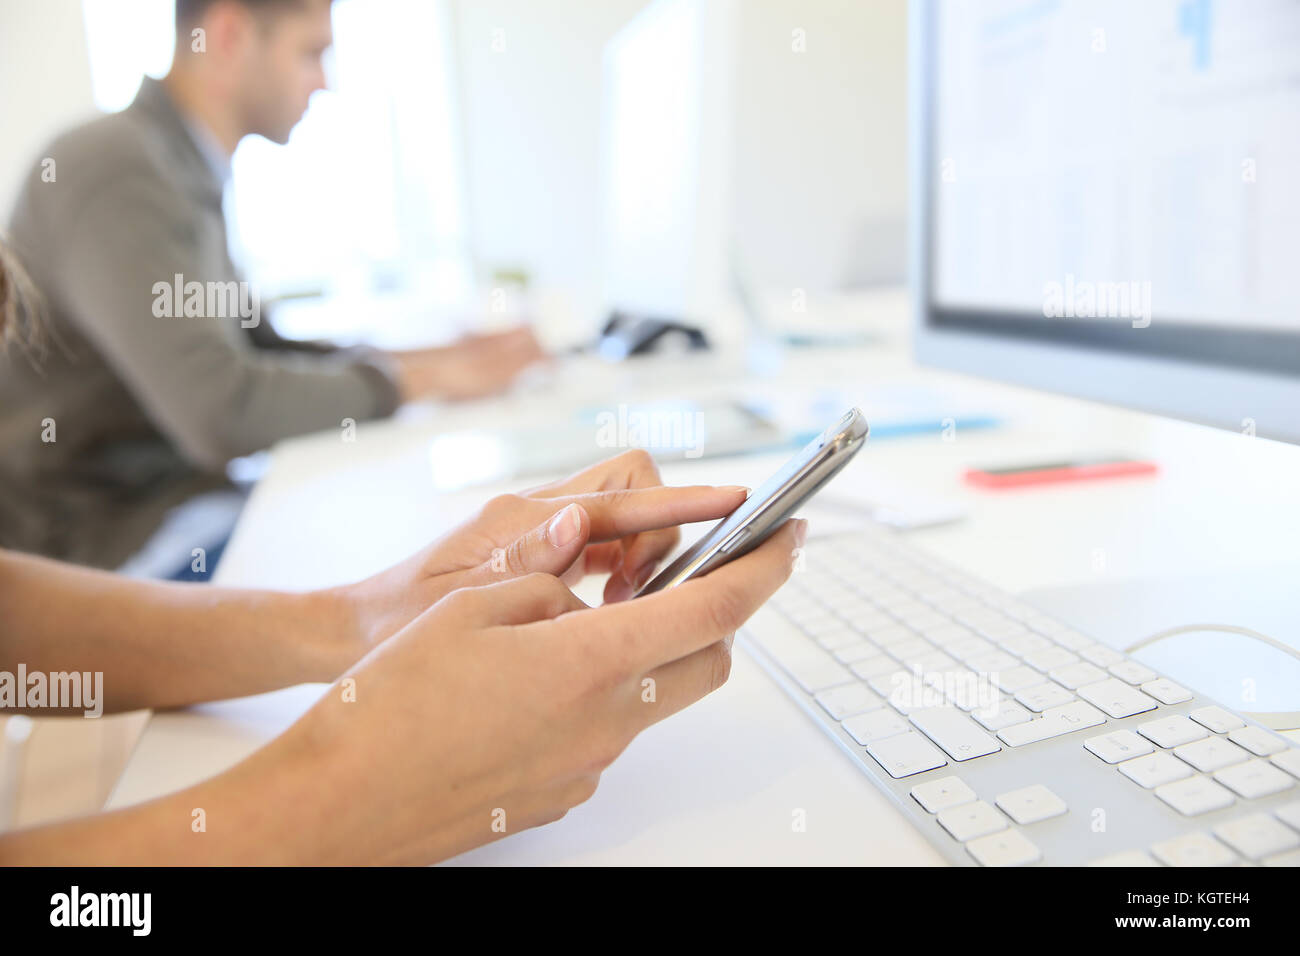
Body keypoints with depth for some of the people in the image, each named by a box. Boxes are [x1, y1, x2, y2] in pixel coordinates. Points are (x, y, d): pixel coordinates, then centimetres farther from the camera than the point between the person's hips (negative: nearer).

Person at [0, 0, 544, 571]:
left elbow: (259, 346, 15)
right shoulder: (114, 167, -20)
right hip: (91, 543, -8)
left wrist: (438, 358, 3)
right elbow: (222, 413, -27)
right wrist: (417, 377, -15)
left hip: (175, 492, 8)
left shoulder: (189, 173, 8)